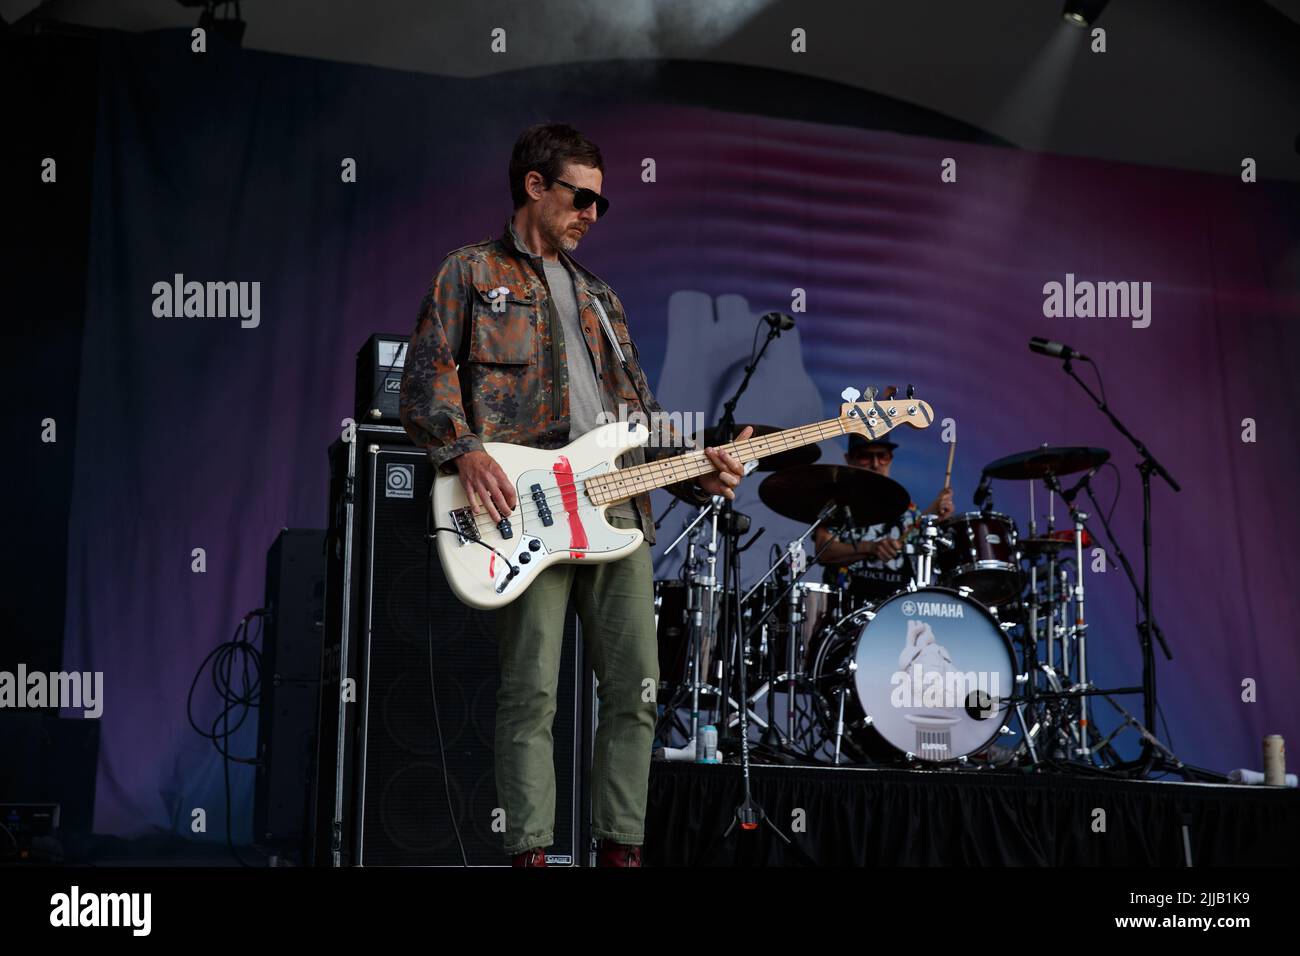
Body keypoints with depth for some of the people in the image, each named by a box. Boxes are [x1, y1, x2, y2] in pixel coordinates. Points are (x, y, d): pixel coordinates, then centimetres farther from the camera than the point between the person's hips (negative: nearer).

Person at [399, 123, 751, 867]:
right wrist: (465, 451, -18)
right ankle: (531, 850, 1)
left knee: (636, 690, 3)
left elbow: (643, 410, 23)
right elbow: (426, 375, -1)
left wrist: (696, 472, 7)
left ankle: (622, 847, 13)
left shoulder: (598, 294, 27)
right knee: (532, 694, -6)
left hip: (620, 508, 6)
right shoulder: (473, 272, 9)